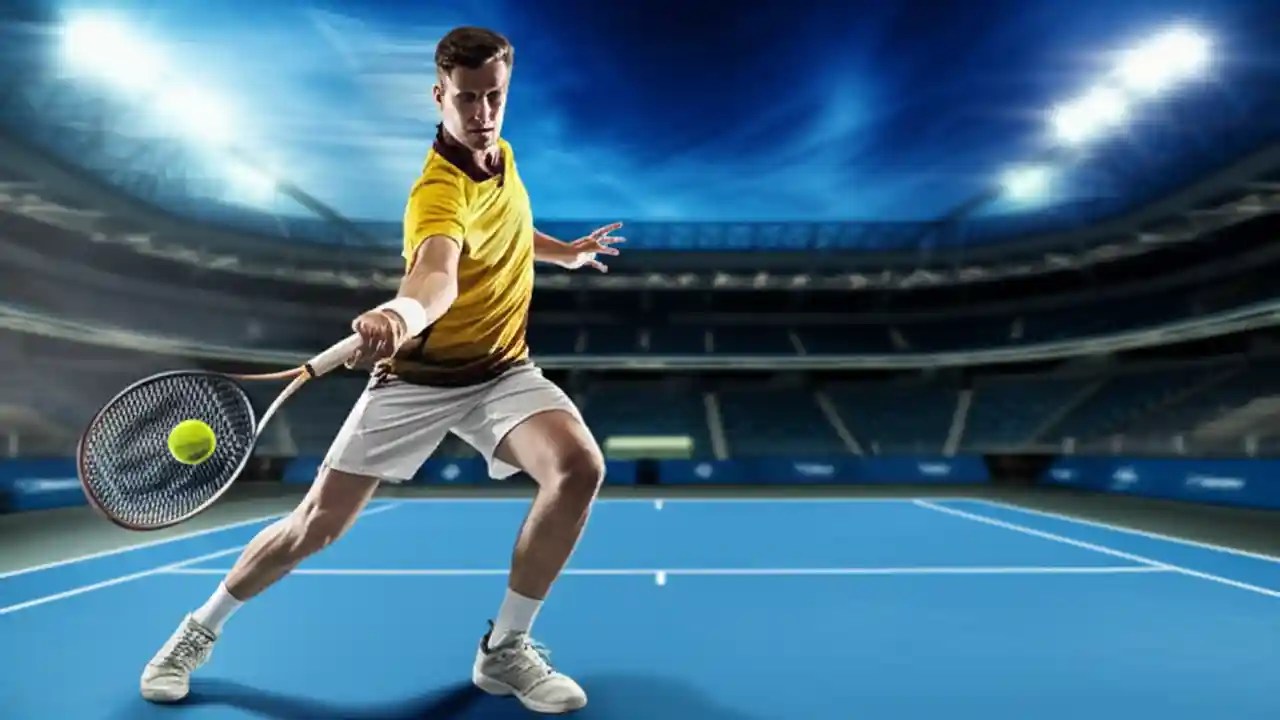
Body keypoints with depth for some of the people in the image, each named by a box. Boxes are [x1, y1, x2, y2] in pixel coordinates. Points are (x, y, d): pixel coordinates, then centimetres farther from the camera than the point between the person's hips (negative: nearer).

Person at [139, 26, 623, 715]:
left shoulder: (499, 154, 2)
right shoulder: (438, 191, -24)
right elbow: (436, 275, -48)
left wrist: (565, 252, 33)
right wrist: (397, 314, -68)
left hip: (500, 370, 5)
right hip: (417, 376, -5)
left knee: (579, 466, -24)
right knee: (316, 524, 1)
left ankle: (505, 649, -5)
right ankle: (199, 630, 33)